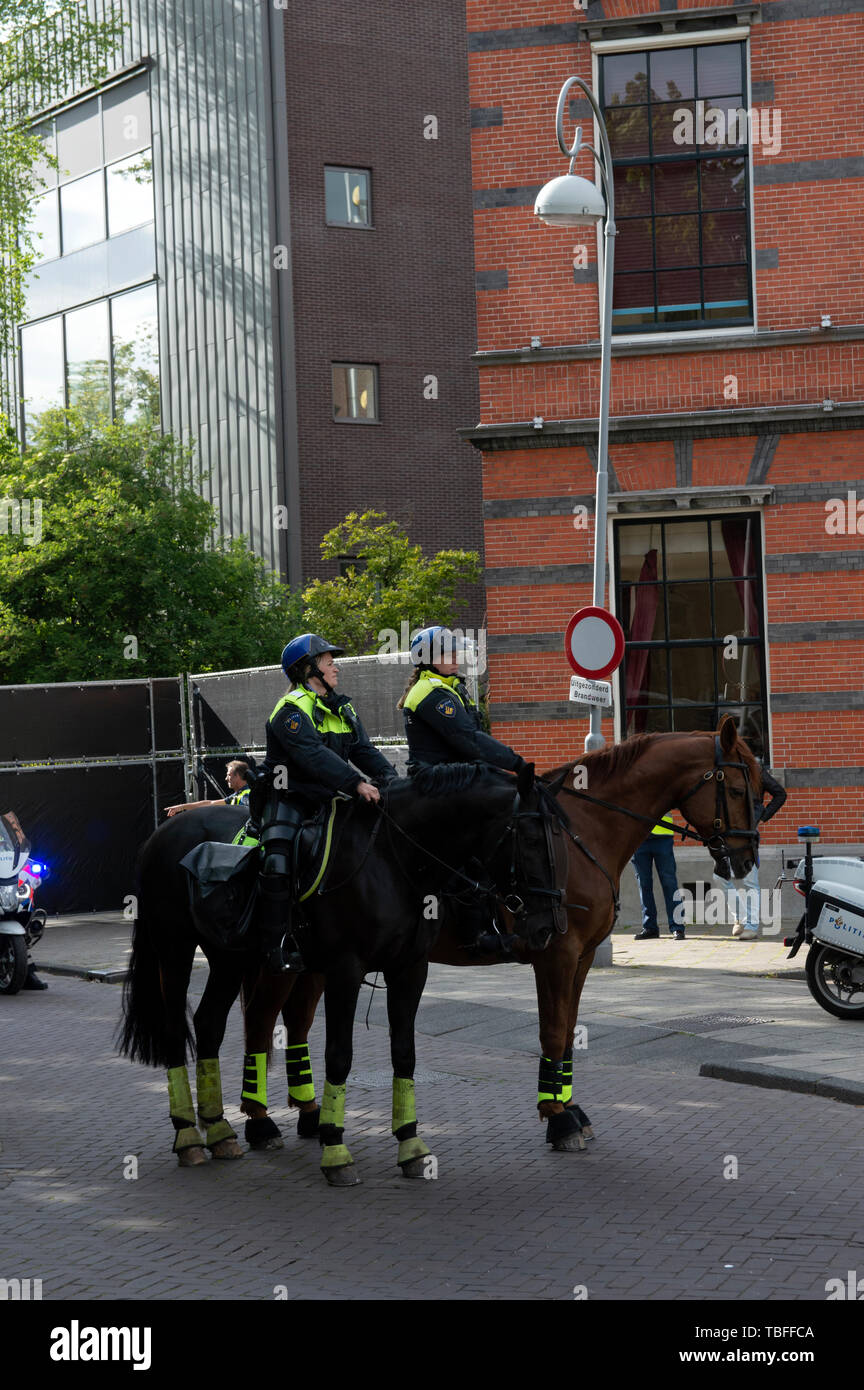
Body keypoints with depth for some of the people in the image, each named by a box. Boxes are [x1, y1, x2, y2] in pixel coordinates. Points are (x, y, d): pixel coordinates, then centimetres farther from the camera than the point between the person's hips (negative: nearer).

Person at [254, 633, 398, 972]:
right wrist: (356, 783, -36)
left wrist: (389, 778, -13)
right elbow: (314, 756, -26)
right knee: (278, 862, -23)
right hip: (288, 799, -7)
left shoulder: (341, 709, 15)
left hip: (325, 798, 8)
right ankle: (276, 944, -16)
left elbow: (363, 750, 6)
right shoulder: (292, 709, -12)